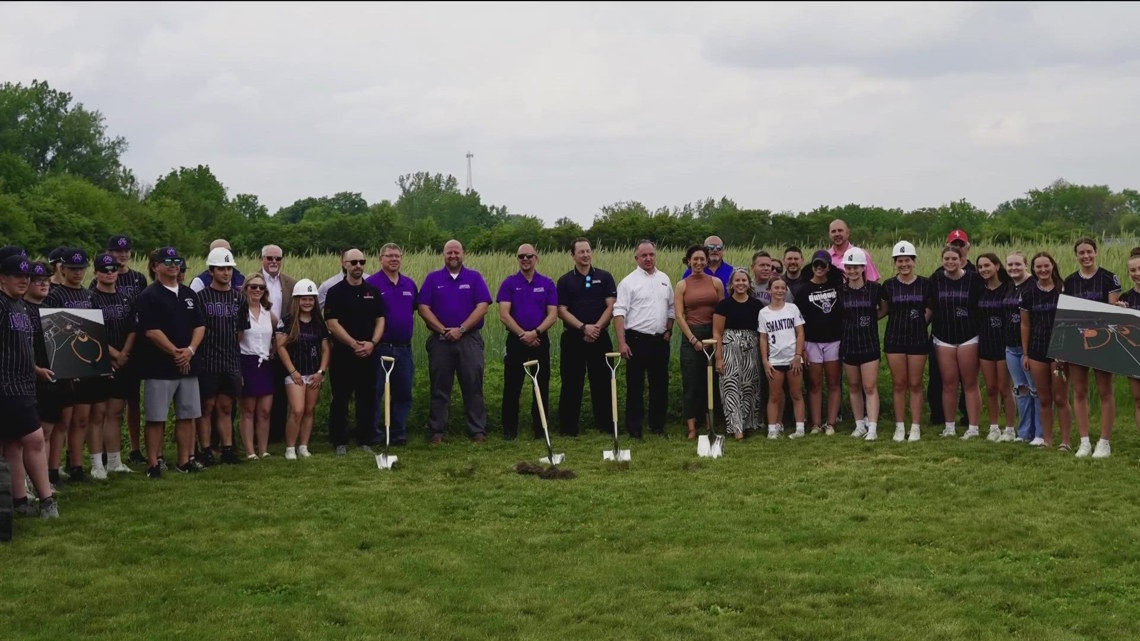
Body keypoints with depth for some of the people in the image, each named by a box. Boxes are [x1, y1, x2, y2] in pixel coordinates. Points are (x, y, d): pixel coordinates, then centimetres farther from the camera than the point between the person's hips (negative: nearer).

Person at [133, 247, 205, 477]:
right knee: (156, 418, -2)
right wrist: (175, 352, -13)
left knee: (187, 415, 9)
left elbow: (200, 326, 11)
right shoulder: (148, 296, -6)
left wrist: (190, 350, -6)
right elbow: (150, 331, -13)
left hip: (187, 365, 6)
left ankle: (185, 461, 17)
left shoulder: (189, 294, 15)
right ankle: (153, 464, 2)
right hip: (159, 368, -6)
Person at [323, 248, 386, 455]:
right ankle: (339, 441, 8)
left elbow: (380, 320, 8)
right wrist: (354, 344, -14)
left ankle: (366, 439, 14)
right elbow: (332, 323, -8)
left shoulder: (373, 291, 9)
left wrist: (372, 343, -8)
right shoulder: (336, 292, -2)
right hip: (342, 353, -3)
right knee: (340, 399, 2)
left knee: (367, 398, 5)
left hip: (369, 353, 3)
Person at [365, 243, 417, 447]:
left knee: (403, 393, 8)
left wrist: (409, 331, 15)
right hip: (381, 347, -5)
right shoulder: (371, 283, -6)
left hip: (404, 348, 5)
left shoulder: (409, 284, 11)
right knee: (375, 392, -1)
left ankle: (399, 432, 16)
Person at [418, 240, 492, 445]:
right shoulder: (433, 279, 8)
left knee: (473, 386, 0)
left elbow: (482, 307, -3)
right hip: (440, 341, 1)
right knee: (440, 388, 5)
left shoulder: (474, 278, 6)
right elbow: (424, 308, 1)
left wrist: (461, 329, -11)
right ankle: (437, 431, 10)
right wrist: (443, 330, -10)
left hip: (469, 340, -1)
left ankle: (478, 430, 6)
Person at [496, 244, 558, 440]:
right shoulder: (509, 283, 2)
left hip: (540, 341, 1)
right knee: (512, 387, 1)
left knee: (542, 387, 4)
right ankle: (510, 429, 8)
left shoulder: (547, 284, 5)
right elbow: (504, 315, -6)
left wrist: (535, 332, -15)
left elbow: (553, 315, -1)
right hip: (515, 341, -1)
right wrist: (522, 334, -14)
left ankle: (540, 428, 13)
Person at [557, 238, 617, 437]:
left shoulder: (604, 277, 5)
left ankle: (605, 424, 12)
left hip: (600, 338, 1)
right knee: (571, 383, 2)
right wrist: (583, 327, -14)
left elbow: (611, 306, -1)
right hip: (573, 338, 0)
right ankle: (568, 426, 7)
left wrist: (597, 327, -13)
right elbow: (562, 311, -3)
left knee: (602, 382, 4)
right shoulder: (565, 281, 4)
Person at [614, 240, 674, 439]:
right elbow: (619, 313, -11)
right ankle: (634, 427, 5)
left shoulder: (664, 279, 10)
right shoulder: (629, 282, -6)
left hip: (660, 339, 5)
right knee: (635, 385, 0)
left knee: (660, 384, 11)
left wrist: (669, 331, 6)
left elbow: (671, 308, 18)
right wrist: (621, 342, -18)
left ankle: (658, 425, 21)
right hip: (637, 339, -5)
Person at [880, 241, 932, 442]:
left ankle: (916, 427, 9)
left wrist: (923, 321, -3)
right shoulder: (889, 285, 2)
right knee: (898, 384, 4)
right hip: (895, 338, 1)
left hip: (918, 339, -1)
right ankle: (899, 427, 10)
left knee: (915, 384, 3)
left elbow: (930, 309, 10)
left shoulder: (924, 284, 1)